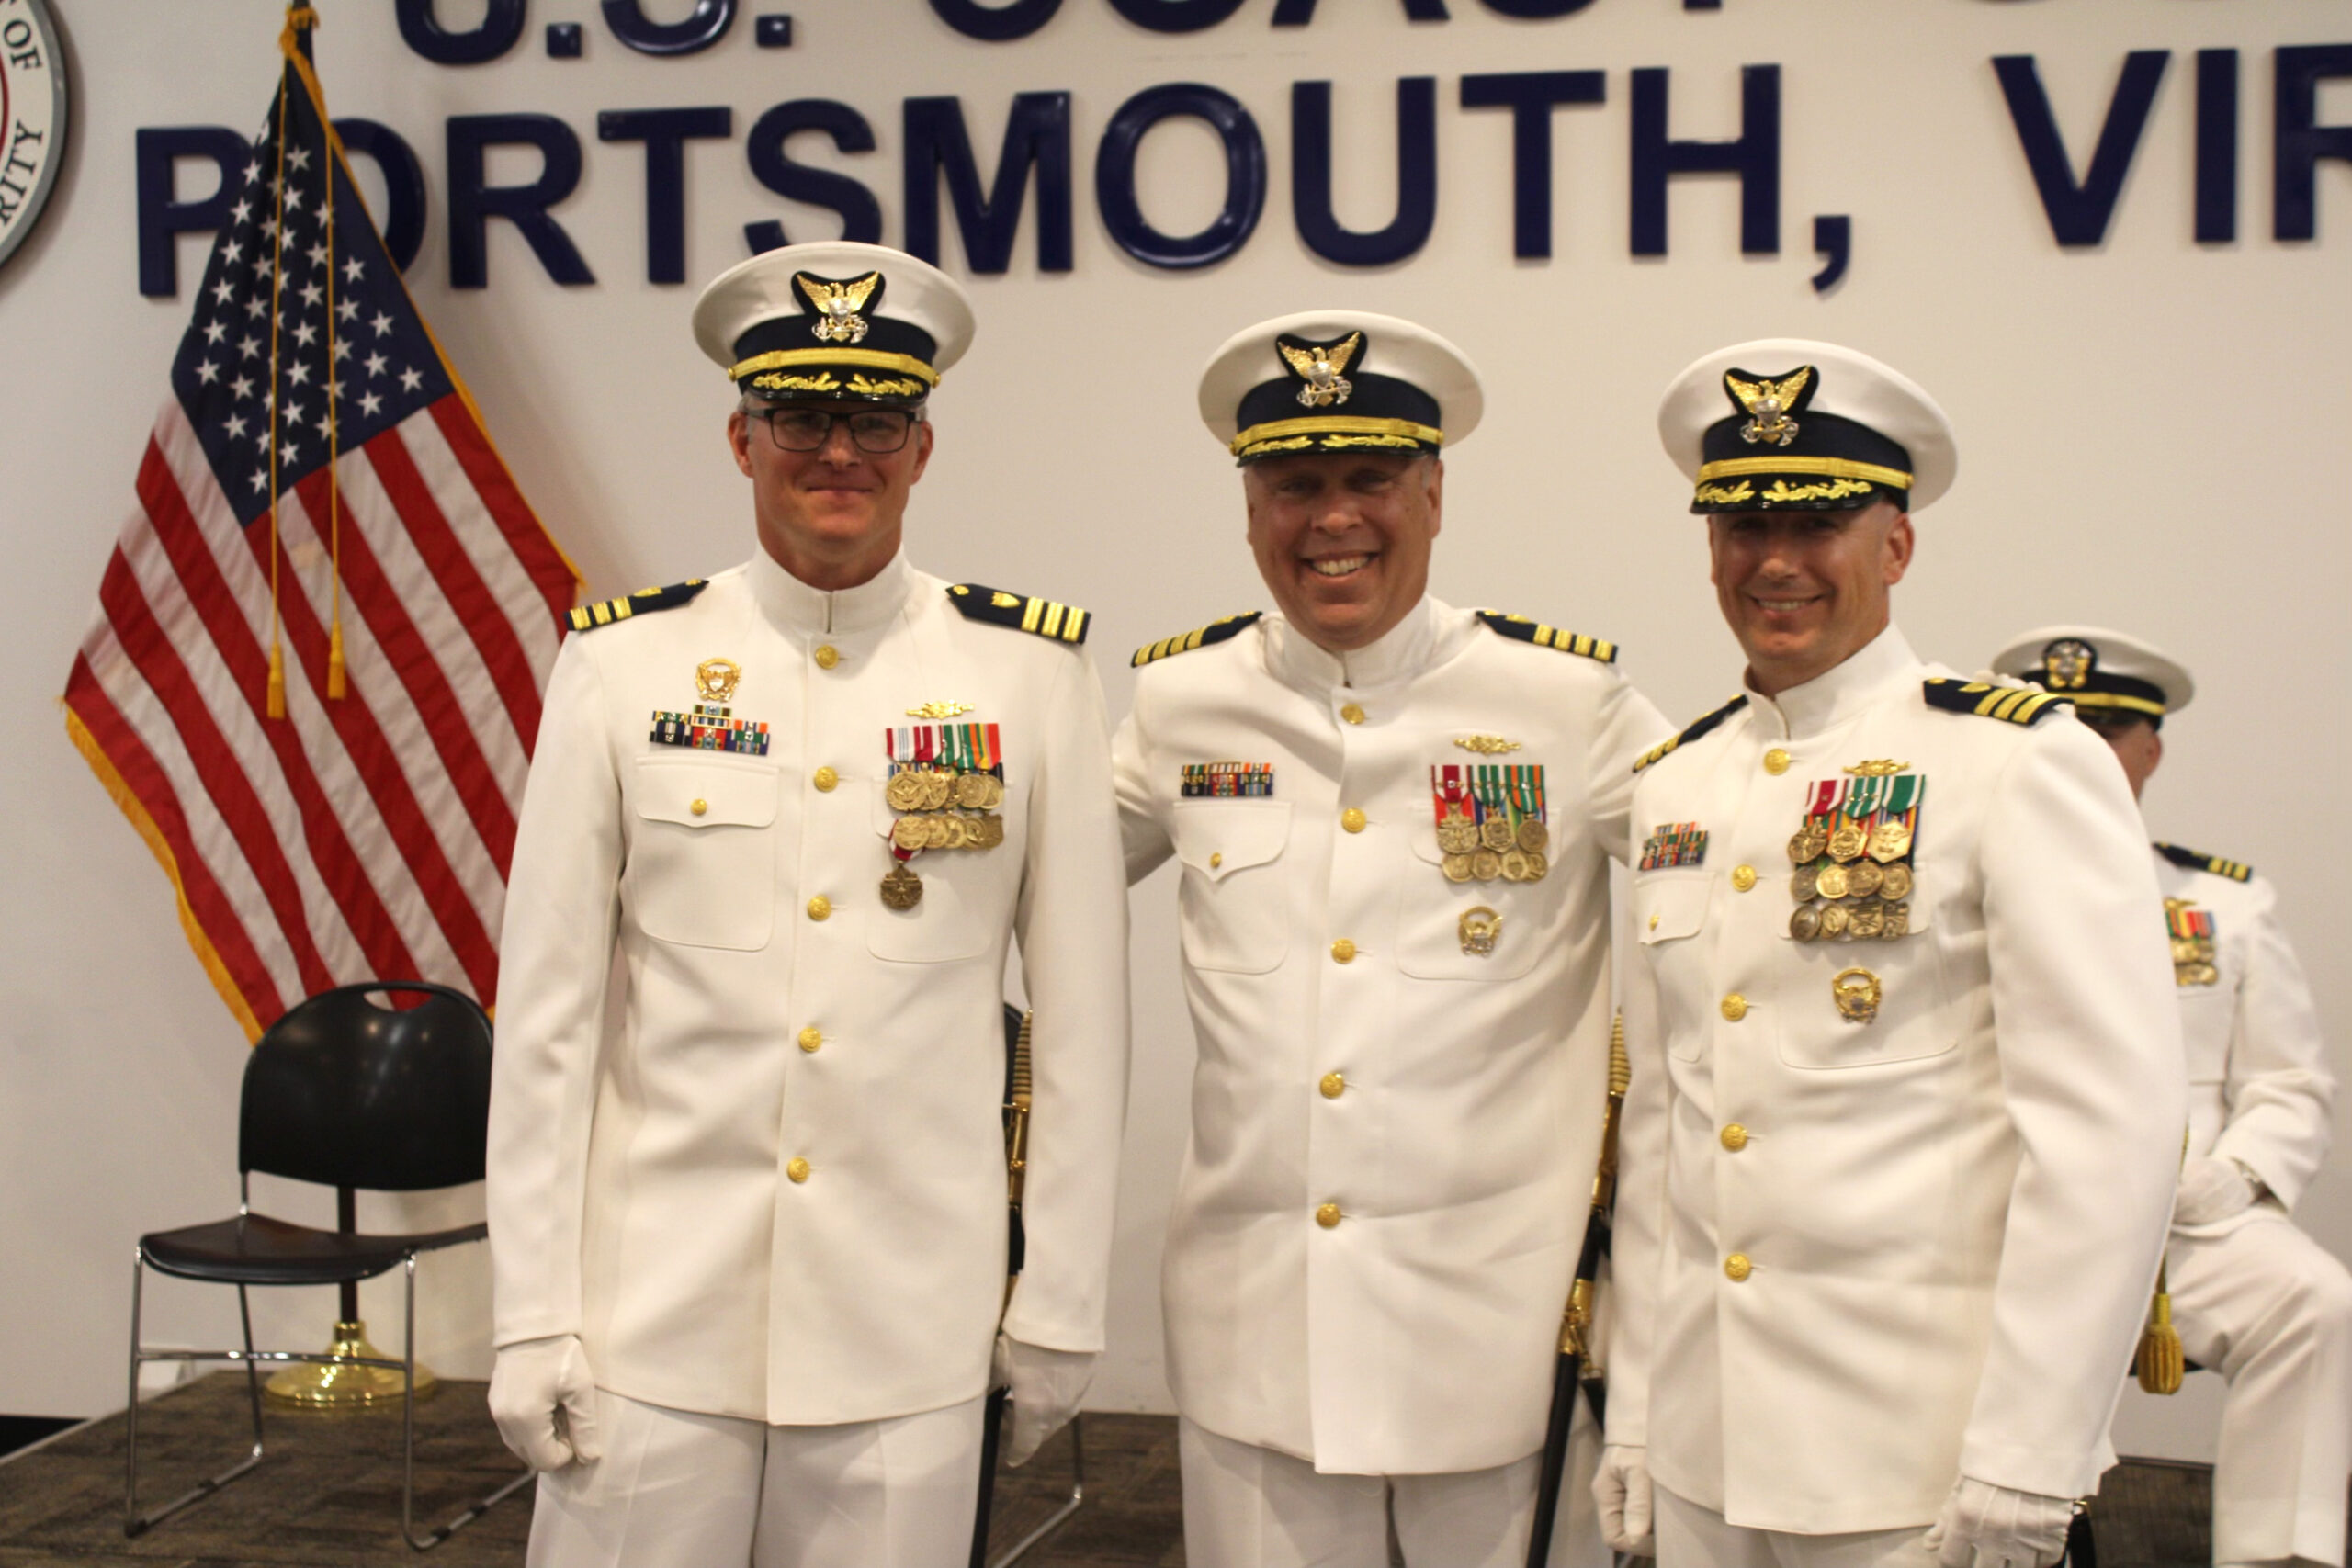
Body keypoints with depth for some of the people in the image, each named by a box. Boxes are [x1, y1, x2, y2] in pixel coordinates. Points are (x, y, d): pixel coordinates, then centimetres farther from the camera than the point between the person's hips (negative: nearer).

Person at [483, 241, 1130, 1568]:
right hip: (656, 1312, 0)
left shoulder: (1031, 674, 0)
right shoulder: (623, 667, 0)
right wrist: (533, 1312, -1)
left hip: (912, 1331, 0)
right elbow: (548, 1010, 1)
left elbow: (1084, 1017, 2)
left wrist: (1064, 1301, 3)